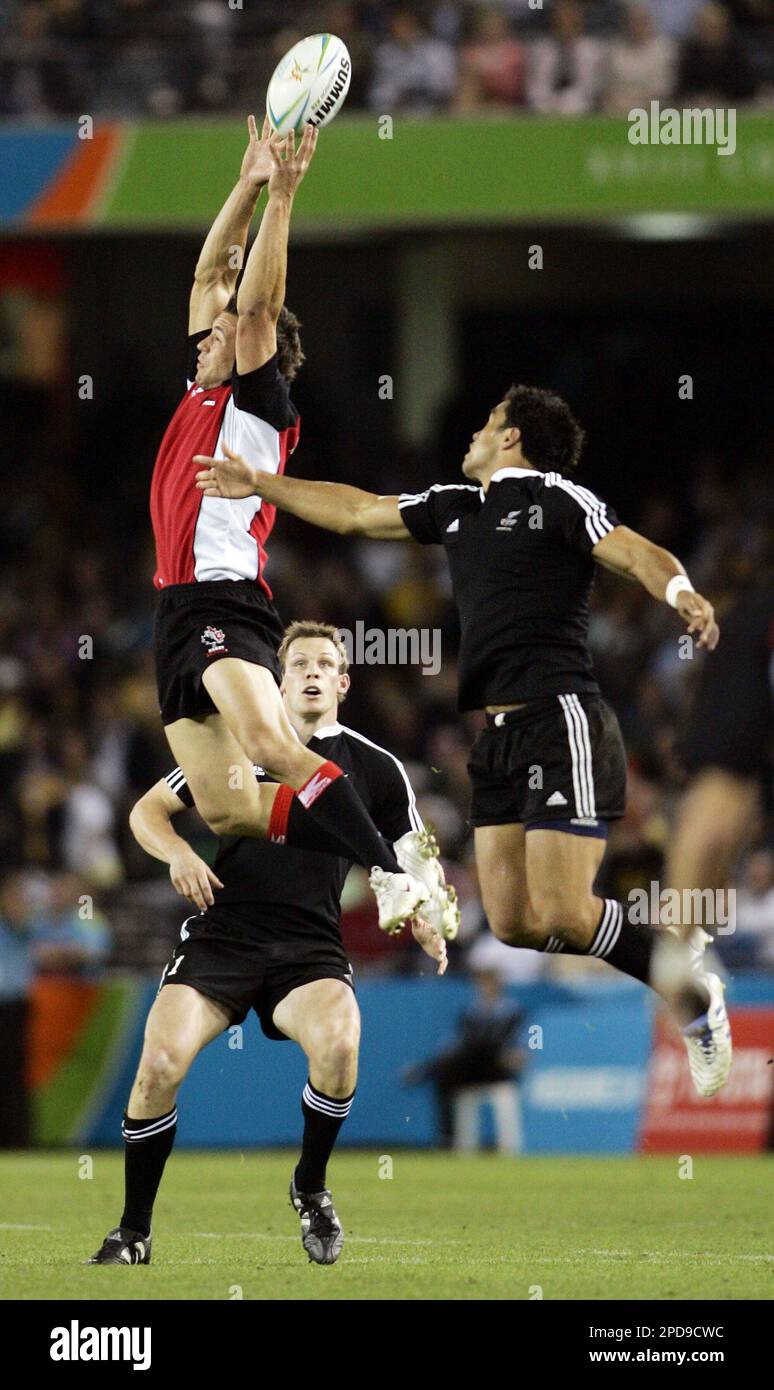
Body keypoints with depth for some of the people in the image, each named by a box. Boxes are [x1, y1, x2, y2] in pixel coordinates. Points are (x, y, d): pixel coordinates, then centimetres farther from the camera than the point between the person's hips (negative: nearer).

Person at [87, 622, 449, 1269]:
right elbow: (148, 810, 16)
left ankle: (311, 1186, -3)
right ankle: (134, 1231, -3)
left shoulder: (376, 769, 11)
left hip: (310, 948, 0)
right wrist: (179, 852, -6)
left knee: (339, 1042, -33)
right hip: (221, 936, 0)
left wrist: (424, 925, -5)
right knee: (160, 1064, -23)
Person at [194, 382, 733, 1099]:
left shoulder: (556, 498, -3)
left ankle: (690, 980, 6)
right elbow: (356, 512, 30)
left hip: (561, 722, -8)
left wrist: (682, 595, -36)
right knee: (513, 921, -1)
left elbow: (635, 553, -16)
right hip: (500, 737, 8)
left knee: (562, 915, -17)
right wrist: (259, 485, 33)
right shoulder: (454, 507, 19)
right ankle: (677, 981, 12)